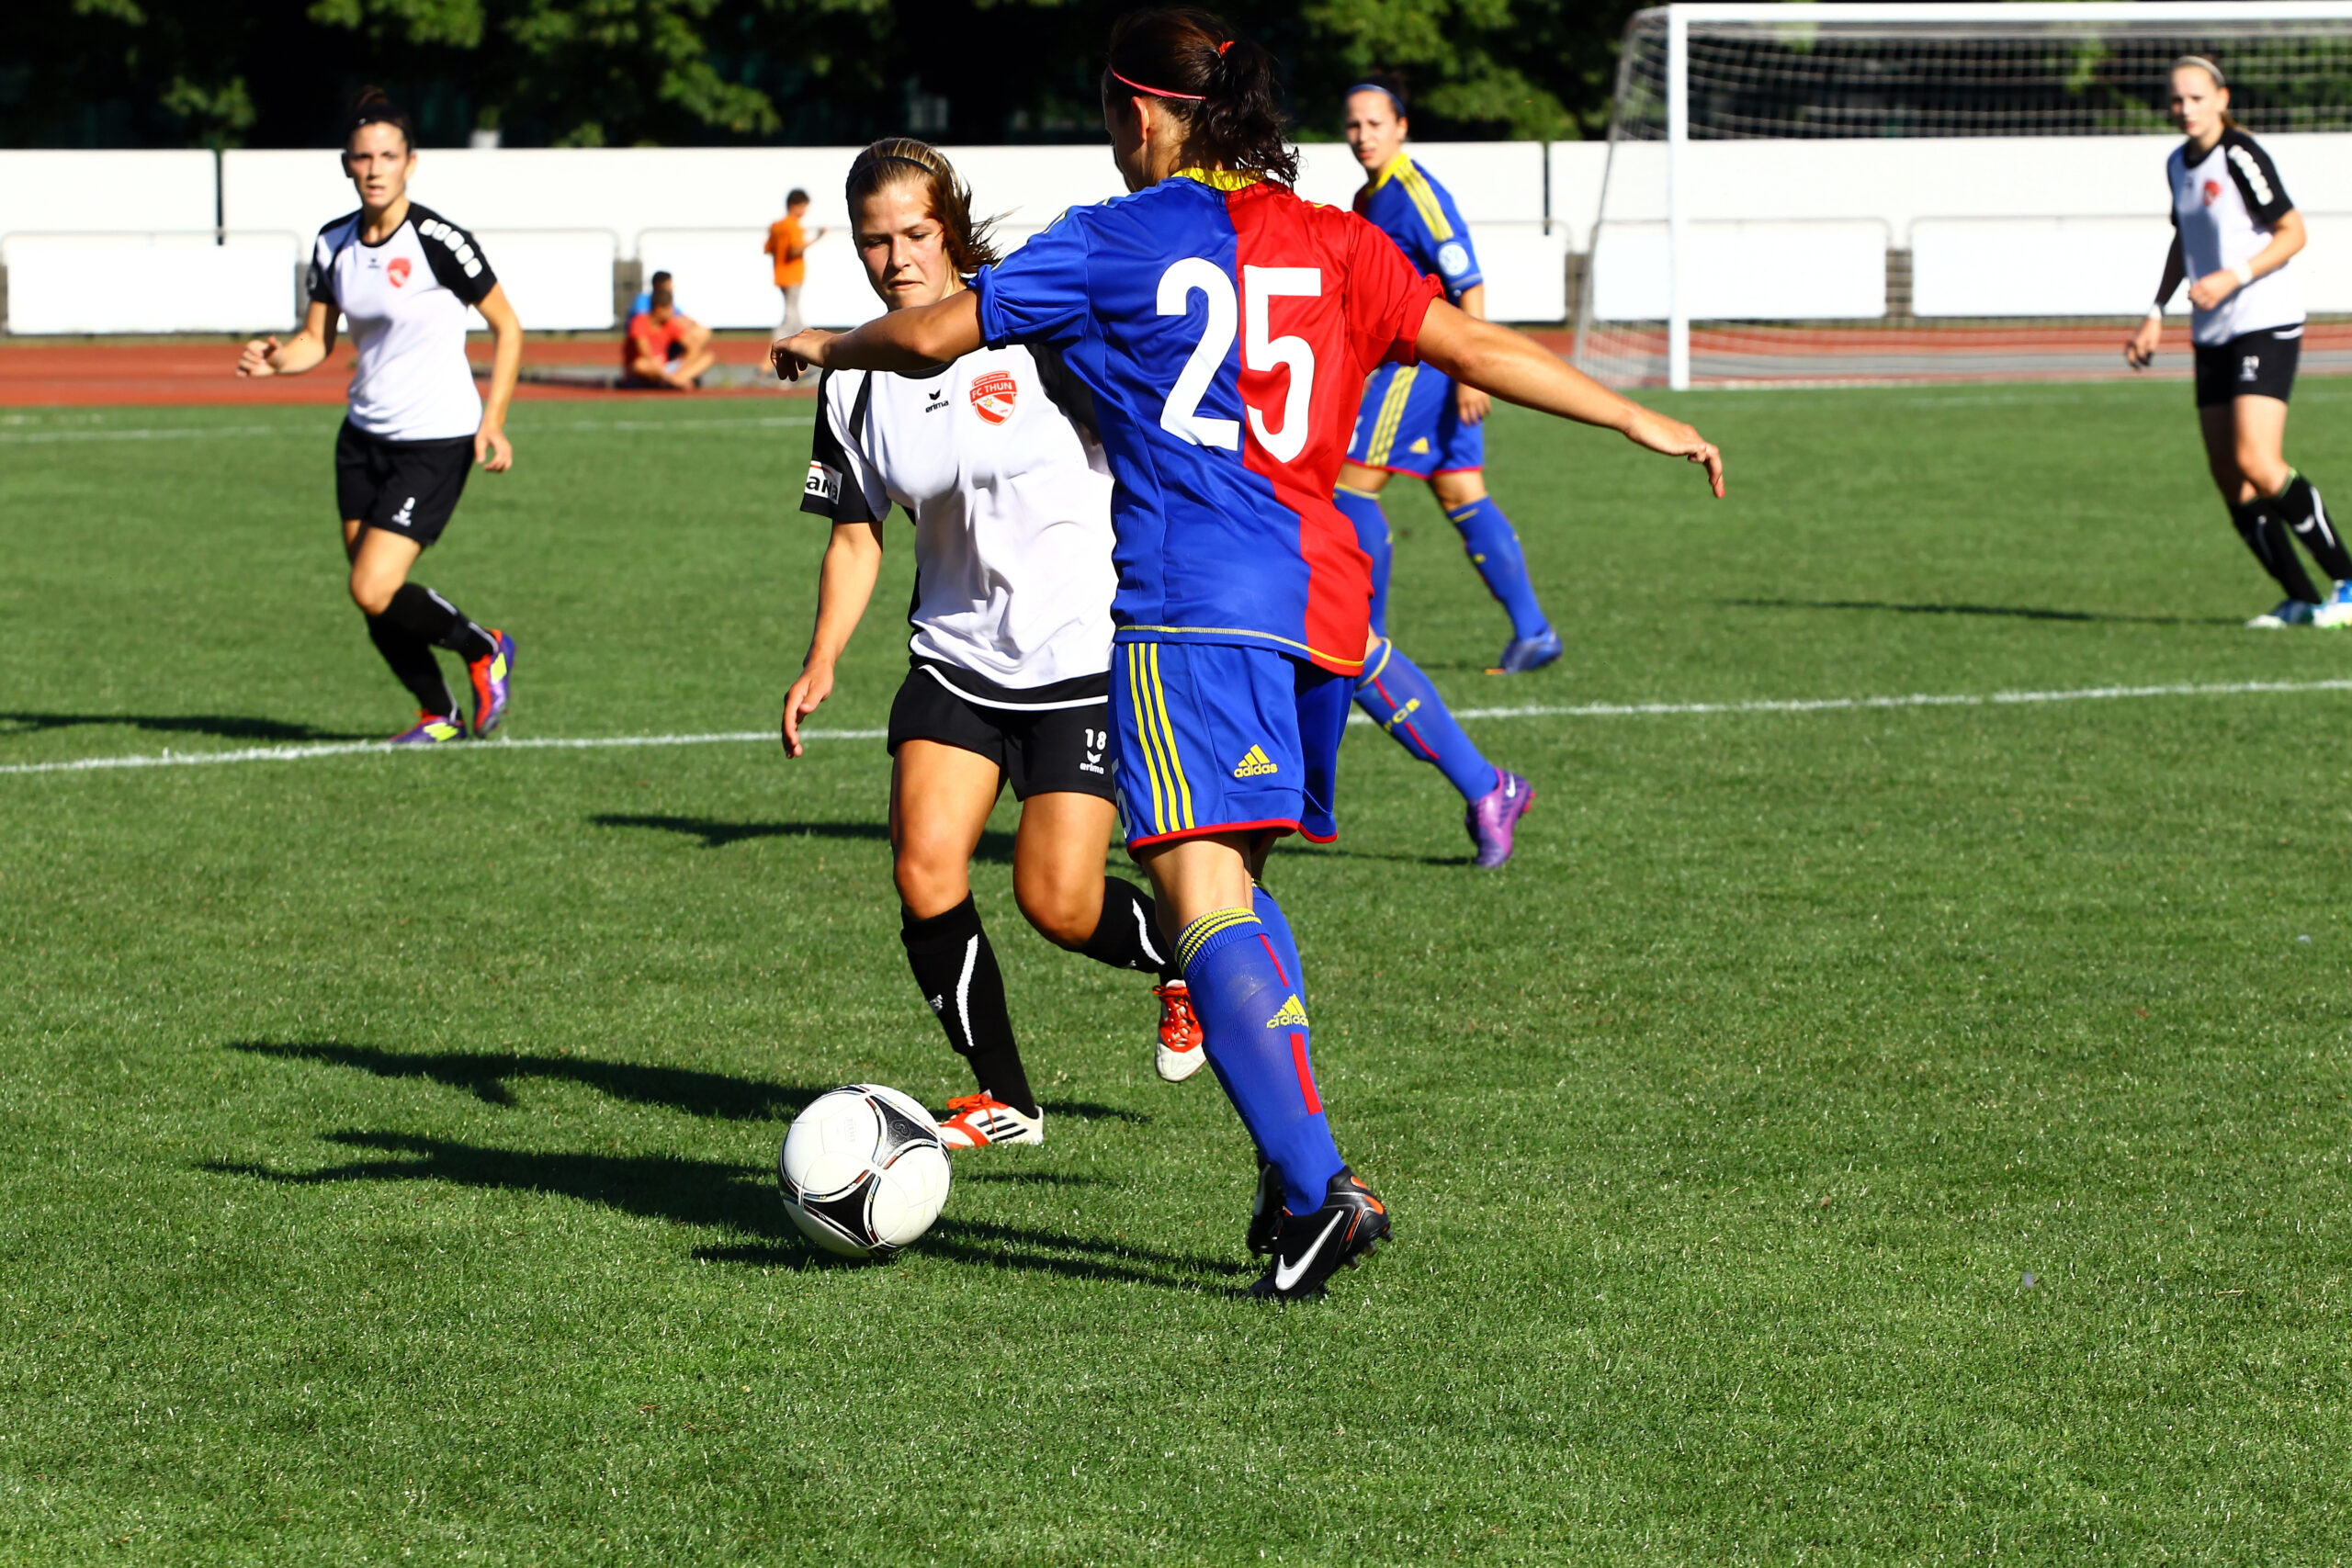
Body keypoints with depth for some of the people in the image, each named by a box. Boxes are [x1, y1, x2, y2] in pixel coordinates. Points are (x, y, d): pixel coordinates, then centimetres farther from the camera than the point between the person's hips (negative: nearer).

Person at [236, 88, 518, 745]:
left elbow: (507, 328, -7)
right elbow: (317, 340, 10)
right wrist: (277, 359, -13)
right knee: (373, 600, 6)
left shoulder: (439, 240, -15)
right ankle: (439, 716, 26)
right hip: (364, 437, 6)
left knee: (373, 591, -15)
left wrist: (493, 421, -16)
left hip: (437, 443, -6)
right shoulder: (334, 244, 2)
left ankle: (484, 651, 10)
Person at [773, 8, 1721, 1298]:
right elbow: (1471, 347, 7)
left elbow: (934, 335, 7)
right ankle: (1295, 1179, 12)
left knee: (1201, 895, -12)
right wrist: (1643, 422, 13)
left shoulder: (1109, 243, 2)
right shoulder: (1332, 244, 13)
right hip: (1318, 600, 6)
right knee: (1234, 881, 19)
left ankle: (1316, 1185, -26)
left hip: (1189, 606, -6)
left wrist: (825, 349, 27)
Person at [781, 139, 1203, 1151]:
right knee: (923, 871, -11)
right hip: (958, 657, 5)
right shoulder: (854, 387, 1)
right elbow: (856, 538, 10)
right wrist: (820, 666, -2)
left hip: (1088, 652, -5)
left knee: (1057, 904, -9)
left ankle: (1186, 962, 26)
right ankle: (1003, 1102, 7)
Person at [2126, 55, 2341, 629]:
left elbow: (2292, 233, -12)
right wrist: (2156, 313, 19)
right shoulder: (2178, 163, 11)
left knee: (2257, 463, -19)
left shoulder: (2240, 156, -13)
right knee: (2230, 481, 1)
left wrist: (2234, 277, -22)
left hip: (2266, 325, -8)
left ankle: (2345, 580, -9)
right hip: (2214, 334, 8)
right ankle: (2301, 601, 7)